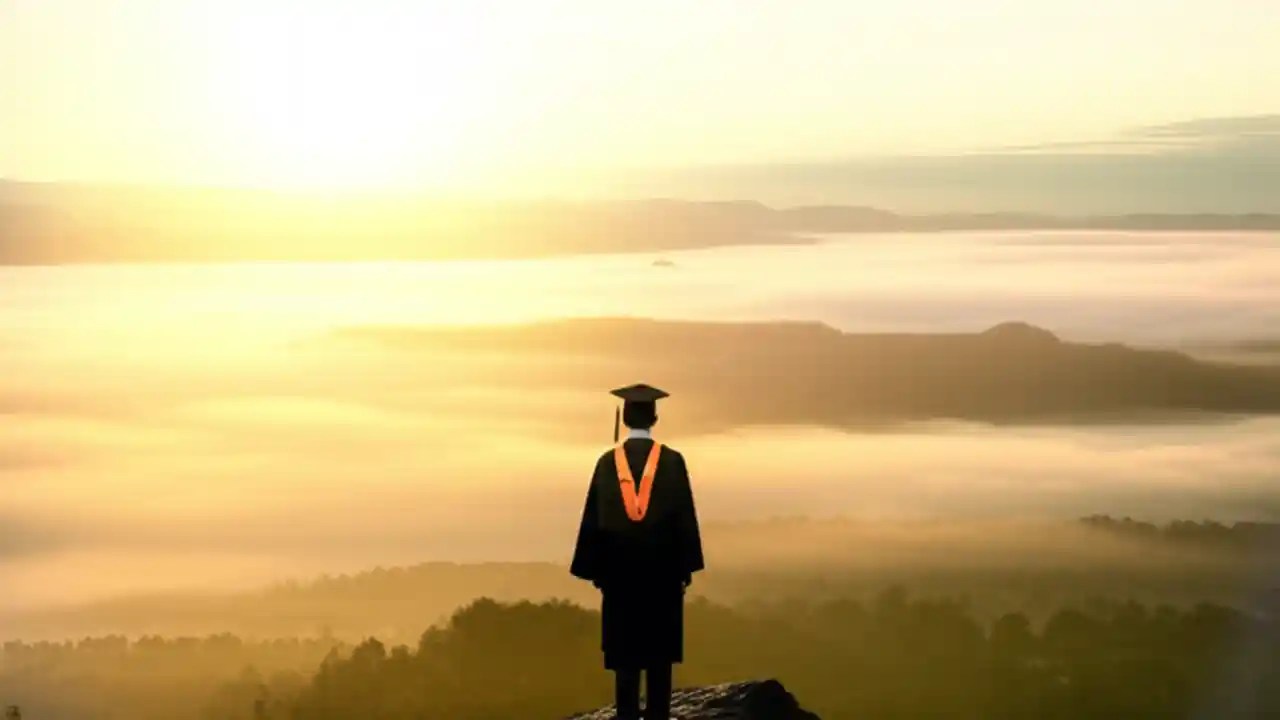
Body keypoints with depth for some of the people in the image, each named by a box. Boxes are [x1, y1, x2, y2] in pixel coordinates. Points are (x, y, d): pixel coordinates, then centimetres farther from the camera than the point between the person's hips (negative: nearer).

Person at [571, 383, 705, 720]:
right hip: (661, 569, -1)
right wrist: (686, 566, 3)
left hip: (620, 569, 1)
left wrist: (595, 569, 7)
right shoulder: (672, 461, -5)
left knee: (625, 651, 4)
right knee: (659, 650, 6)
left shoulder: (608, 462, -3)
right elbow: (685, 516, -5)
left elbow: (594, 518, -1)